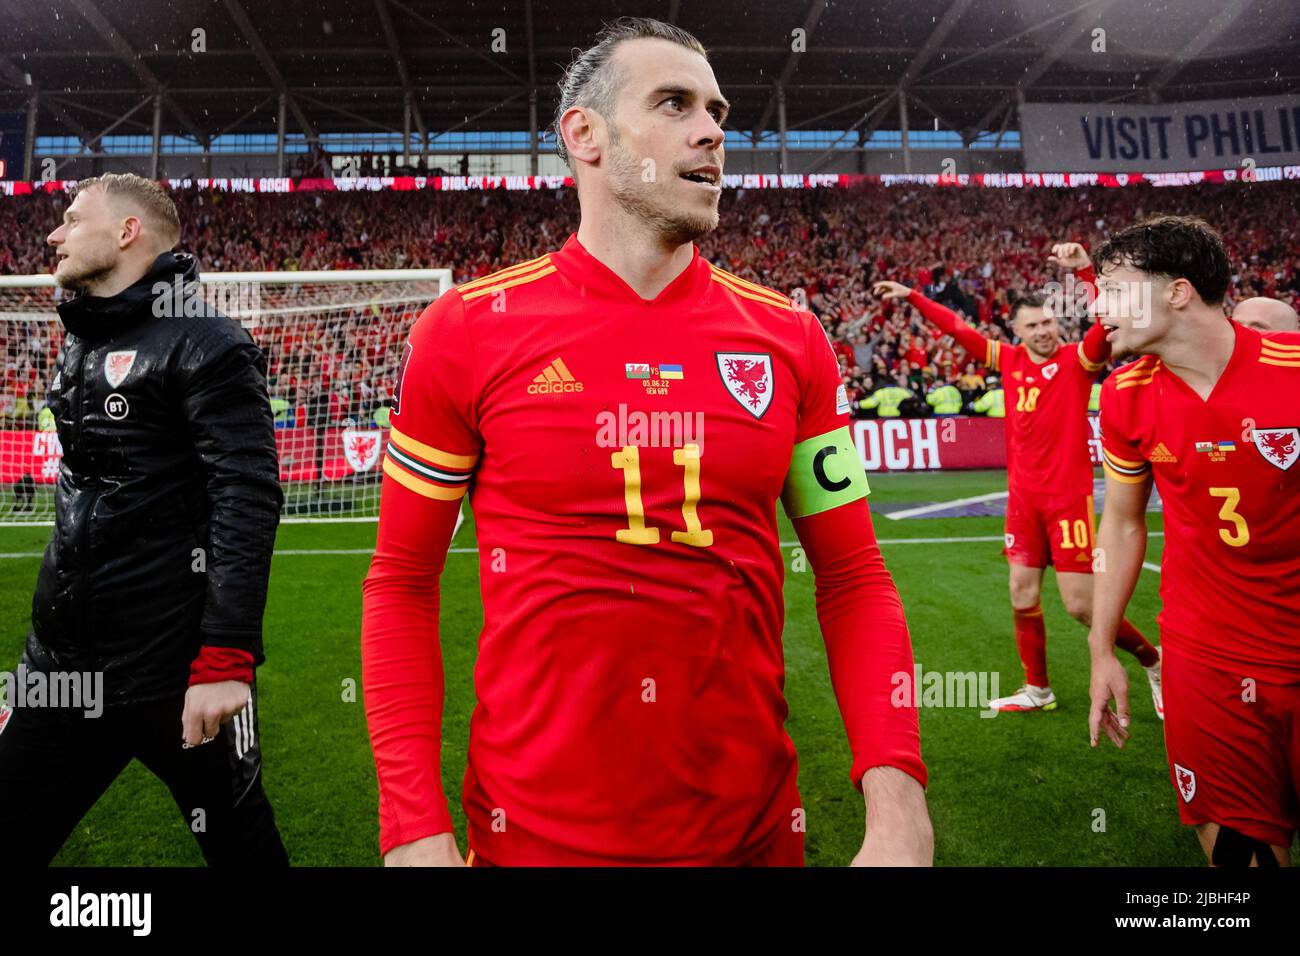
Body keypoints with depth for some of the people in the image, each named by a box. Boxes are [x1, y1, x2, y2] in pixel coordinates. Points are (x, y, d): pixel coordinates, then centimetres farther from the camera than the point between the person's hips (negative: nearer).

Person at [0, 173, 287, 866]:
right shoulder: (79, 345, 14)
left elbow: (249, 503, -20)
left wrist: (225, 661, -24)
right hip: (62, 665, 8)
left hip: (176, 670, -8)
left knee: (242, 845, 7)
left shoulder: (204, 345, -12)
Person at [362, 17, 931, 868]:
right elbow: (403, 583, -2)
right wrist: (414, 824, -8)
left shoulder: (789, 338, -2)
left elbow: (853, 579, 1)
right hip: (536, 831, -2)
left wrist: (895, 796, -11)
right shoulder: (468, 331, -7)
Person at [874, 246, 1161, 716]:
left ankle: (1153, 660, 24)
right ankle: (1037, 689, 26)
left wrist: (1084, 271, -35)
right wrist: (913, 297, 15)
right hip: (1023, 495, 5)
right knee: (1023, 596, 9)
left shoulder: (1078, 358, -5)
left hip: (1068, 495, -5)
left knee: (1081, 604, -3)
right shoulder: (1010, 360, 6)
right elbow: (958, 329, 13)